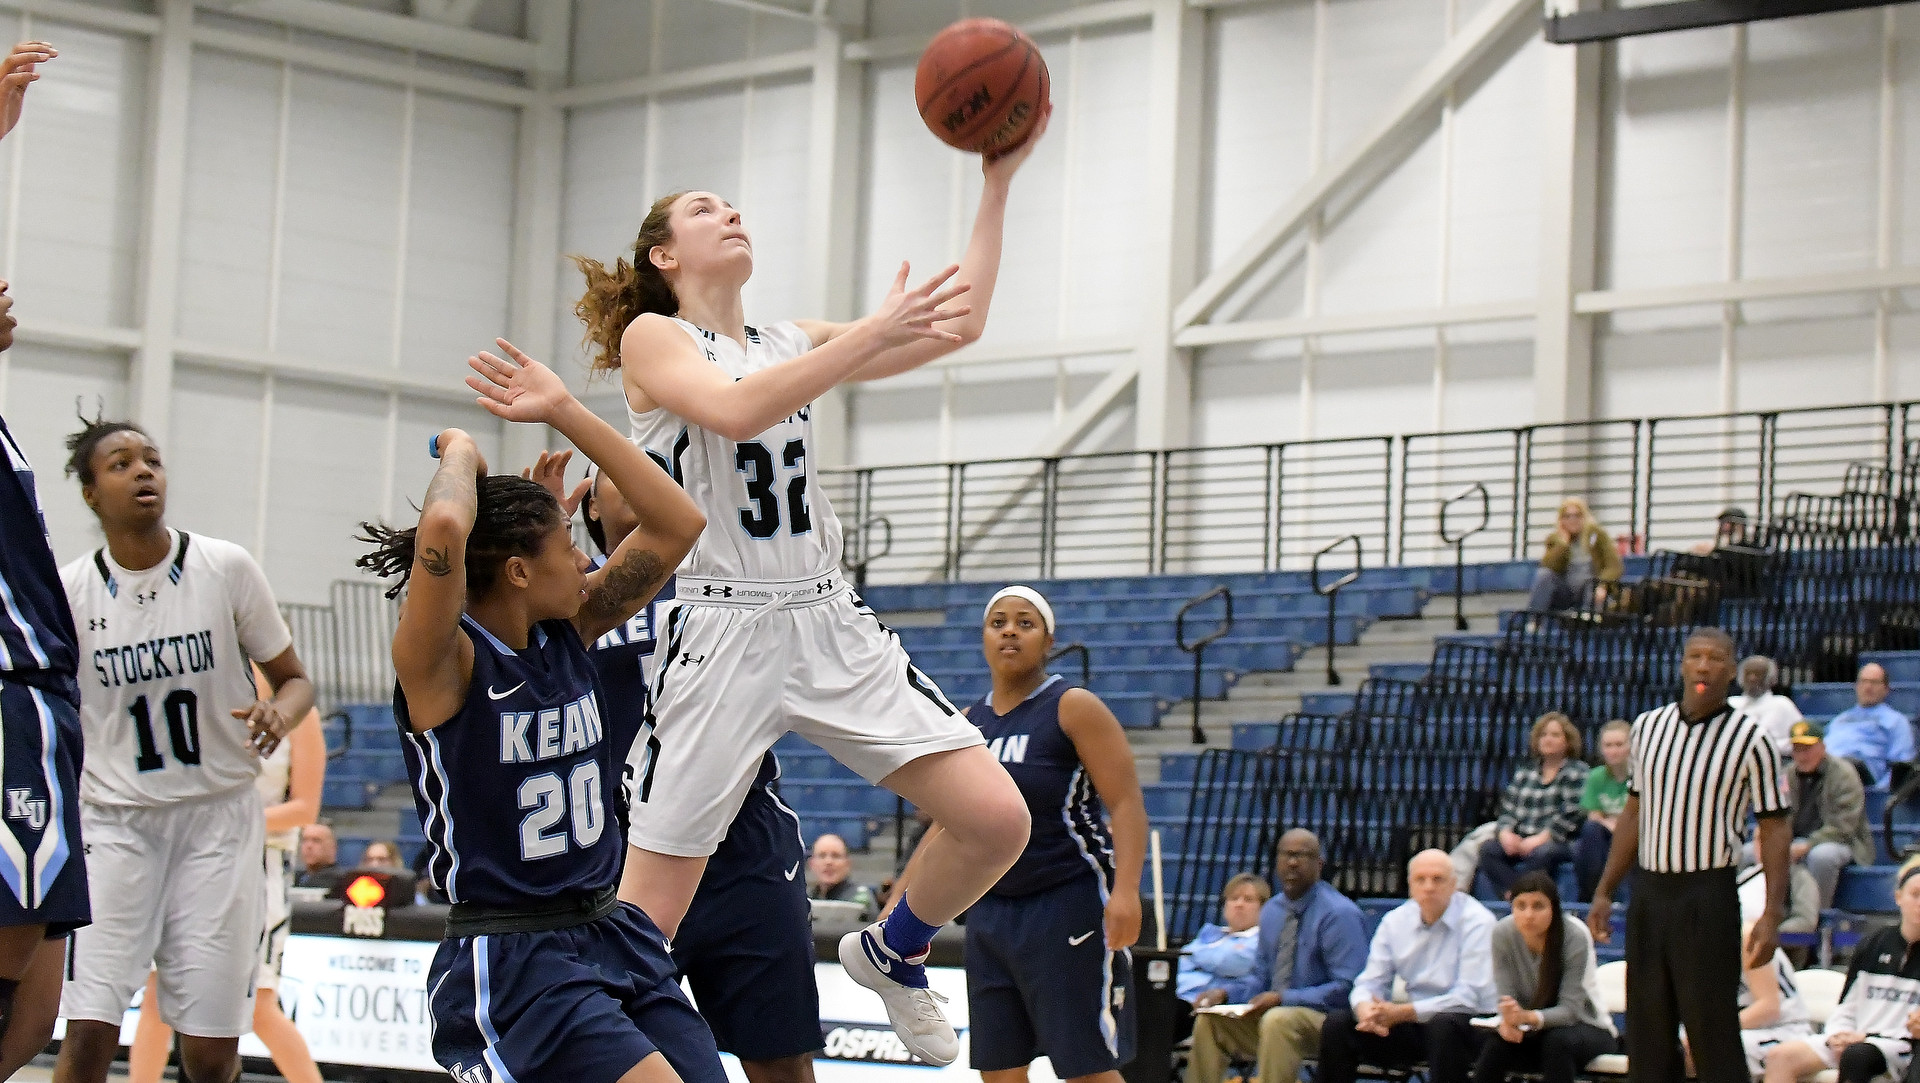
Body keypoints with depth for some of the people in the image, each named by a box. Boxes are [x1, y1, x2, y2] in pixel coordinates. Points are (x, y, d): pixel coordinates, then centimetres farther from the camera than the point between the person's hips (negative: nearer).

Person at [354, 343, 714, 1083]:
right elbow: (442, 531, -31)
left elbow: (676, 525, 7)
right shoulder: (442, 662, -12)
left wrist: (566, 413, 3)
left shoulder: (567, 635, 8)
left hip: (613, 935, 8)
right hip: (507, 961, -8)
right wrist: (460, 454, -9)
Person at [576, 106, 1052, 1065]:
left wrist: (997, 181, 6)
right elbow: (734, 410, -20)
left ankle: (890, 955, 20)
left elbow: (958, 325, 11)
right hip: (724, 629, -5)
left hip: (829, 625, 5)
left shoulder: (793, 342, 17)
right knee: (648, 915, -6)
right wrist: (875, 332, -22)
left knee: (996, 818, -6)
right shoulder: (651, 337, 1)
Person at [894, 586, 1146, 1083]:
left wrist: (1125, 891, -28)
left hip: (1069, 909, -7)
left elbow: (1126, 804, -14)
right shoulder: (967, 724, 11)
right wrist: (897, 907, 12)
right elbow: (945, 828, 17)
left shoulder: (1073, 707, -7)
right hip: (992, 912, 7)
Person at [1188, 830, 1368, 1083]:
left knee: (1278, 1021, -36)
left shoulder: (1339, 914, -12)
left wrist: (1283, 998, -23)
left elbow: (1347, 988, -17)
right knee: (1210, 1019, -8)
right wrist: (1225, 993, -1)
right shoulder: (1272, 912, 13)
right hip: (1272, 1011, 7)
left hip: (1325, 1019, -7)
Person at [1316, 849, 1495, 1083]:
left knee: (1444, 1024, -39)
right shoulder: (1395, 921, 6)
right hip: (1413, 1023, 5)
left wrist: (1402, 1013, -23)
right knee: (1337, 1022, -13)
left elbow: (1470, 997, -18)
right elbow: (1370, 983, 5)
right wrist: (1366, 1010, -22)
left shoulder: (1476, 921, -10)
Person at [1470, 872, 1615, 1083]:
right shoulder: (1502, 933, -15)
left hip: (1585, 1027, -2)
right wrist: (1509, 1020, -38)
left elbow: (1571, 1009, -25)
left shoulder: (1575, 937, -24)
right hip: (1532, 1031, 2)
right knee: (1497, 1042, -27)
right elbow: (1506, 997, -13)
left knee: (1558, 1041, -34)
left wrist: (1528, 1017, -45)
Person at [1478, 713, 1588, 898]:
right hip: (1519, 841, 5)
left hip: (1557, 842, -5)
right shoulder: (1524, 773, 23)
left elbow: (1570, 813, -7)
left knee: (1542, 853, -39)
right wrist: (1505, 833, -7)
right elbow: (1508, 808, 15)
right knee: (1488, 850, -24)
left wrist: (1540, 839, -16)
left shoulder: (1577, 772, 6)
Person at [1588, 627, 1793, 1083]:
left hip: (1708, 895, -5)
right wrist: (1604, 891, 13)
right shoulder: (1647, 726, 8)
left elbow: (1775, 826, -6)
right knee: (1646, 1033, 9)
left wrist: (1772, 914, -13)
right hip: (1648, 891, 5)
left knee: (1714, 1032, -4)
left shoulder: (1750, 740, -7)